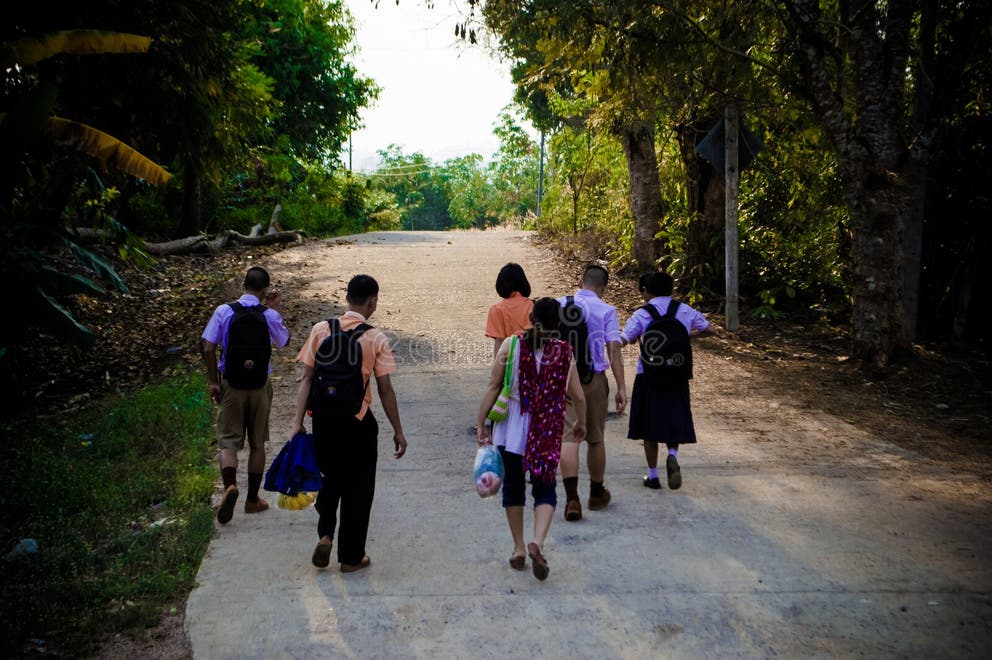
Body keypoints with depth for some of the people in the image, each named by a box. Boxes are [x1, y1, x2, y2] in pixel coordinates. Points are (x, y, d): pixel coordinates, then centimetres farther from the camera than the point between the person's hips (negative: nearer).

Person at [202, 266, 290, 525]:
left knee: (228, 441, 4)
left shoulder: (224, 311, -6)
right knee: (257, 443, 13)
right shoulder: (269, 316, -6)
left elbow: (208, 350, -9)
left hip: (230, 386, -1)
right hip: (260, 387, 1)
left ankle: (230, 485, -23)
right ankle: (253, 499, 22)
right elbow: (284, 341, 13)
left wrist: (212, 381, 0)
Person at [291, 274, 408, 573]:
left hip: (324, 416, 3)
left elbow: (306, 378, -4)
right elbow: (385, 390, -9)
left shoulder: (321, 330, -2)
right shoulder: (376, 339, -10)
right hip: (358, 421, -3)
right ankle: (351, 557, 17)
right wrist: (398, 431, -1)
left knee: (330, 477, 25)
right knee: (358, 487, 10)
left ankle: (325, 534, 9)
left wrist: (298, 420, -1)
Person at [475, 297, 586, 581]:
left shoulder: (511, 345, -5)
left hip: (511, 429, 0)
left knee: (513, 487, 15)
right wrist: (581, 424, 22)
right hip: (547, 433, 0)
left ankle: (519, 549, 22)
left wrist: (480, 423, -1)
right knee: (545, 489, 9)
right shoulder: (564, 351, -1)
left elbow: (493, 387, -7)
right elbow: (578, 396, 4)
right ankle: (537, 542, -14)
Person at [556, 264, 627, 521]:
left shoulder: (559, 306, 4)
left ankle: (572, 499, -15)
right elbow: (614, 350, -10)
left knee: (568, 436, -3)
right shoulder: (606, 311, -3)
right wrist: (621, 388, -9)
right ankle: (597, 494, 29)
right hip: (594, 379, -1)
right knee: (595, 438, 14)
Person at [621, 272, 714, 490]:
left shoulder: (642, 314, -9)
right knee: (674, 421, 15)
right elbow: (711, 329, 10)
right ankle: (672, 455, -14)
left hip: (649, 376, -2)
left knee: (649, 427, 10)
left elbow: (621, 341, -17)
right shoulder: (685, 311, 2)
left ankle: (653, 476, 16)